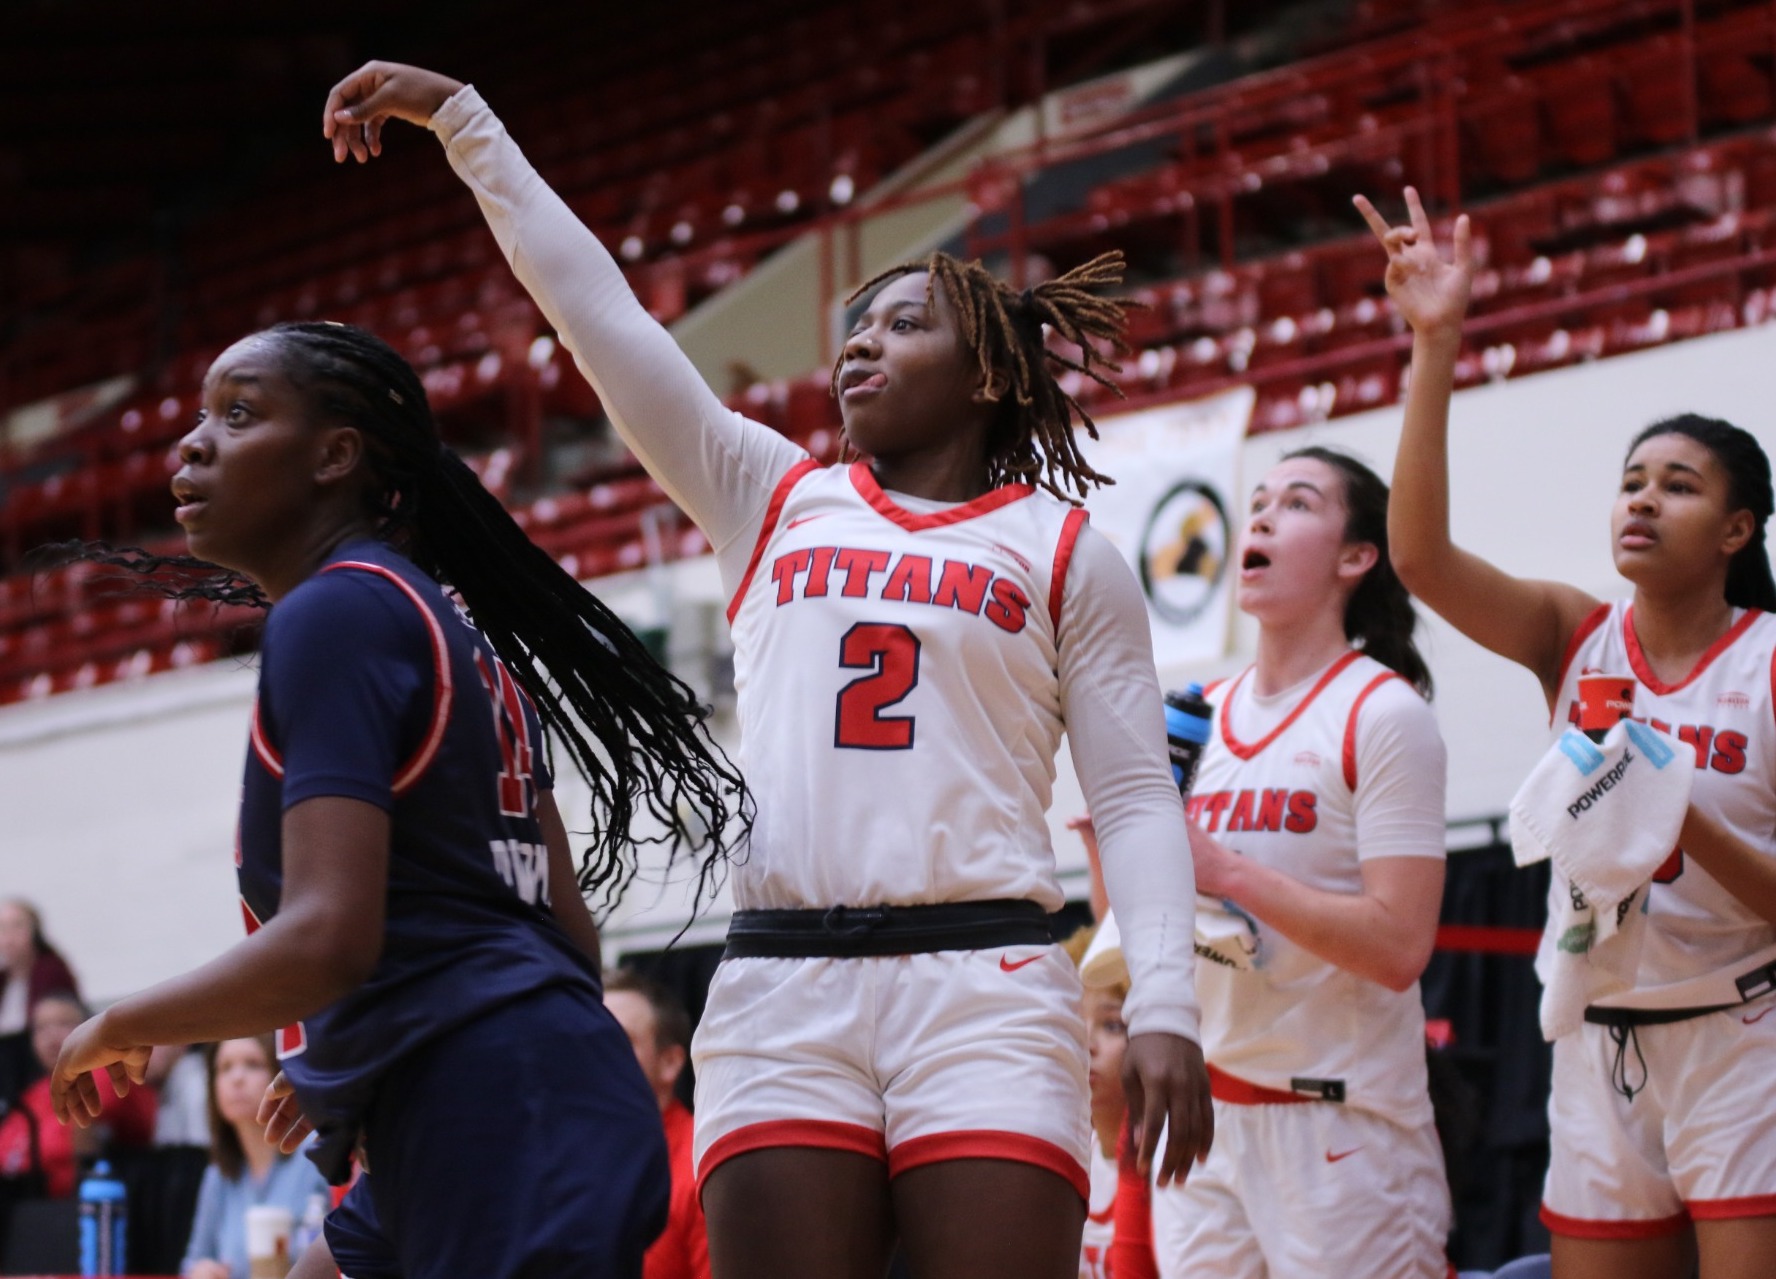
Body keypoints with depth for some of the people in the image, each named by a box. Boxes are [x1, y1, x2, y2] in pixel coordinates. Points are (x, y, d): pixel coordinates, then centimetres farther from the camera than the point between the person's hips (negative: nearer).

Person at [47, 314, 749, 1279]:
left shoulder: (335, 612, -8)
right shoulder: (446, 627, 21)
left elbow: (326, 938, -19)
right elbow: (569, 930, 22)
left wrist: (118, 1030, -3)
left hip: (488, 1134, -10)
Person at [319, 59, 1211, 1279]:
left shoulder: (1066, 553, 10)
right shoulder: (771, 500, 17)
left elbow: (1136, 801, 5)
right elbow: (595, 305, 15)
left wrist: (1165, 1009, -7)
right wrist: (461, 118, 12)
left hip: (986, 993, -2)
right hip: (781, 996, 3)